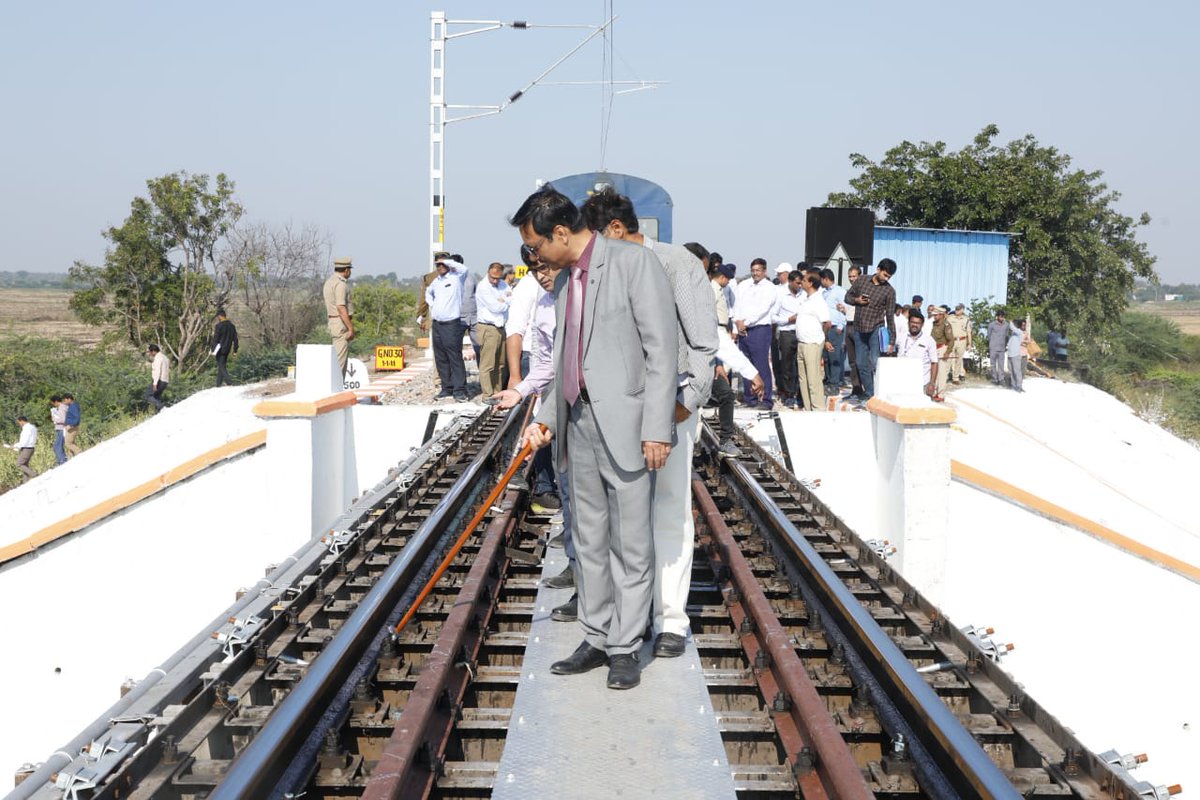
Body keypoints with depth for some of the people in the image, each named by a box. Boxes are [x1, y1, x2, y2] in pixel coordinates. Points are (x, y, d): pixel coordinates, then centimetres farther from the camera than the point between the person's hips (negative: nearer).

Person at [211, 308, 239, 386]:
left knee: (221, 366, -5)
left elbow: (215, 339, -13)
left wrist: (213, 351, -9)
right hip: (227, 349, 7)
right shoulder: (231, 325, 7)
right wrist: (235, 350, 16)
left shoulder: (219, 326, -13)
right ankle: (219, 384, 16)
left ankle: (228, 381, -20)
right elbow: (235, 338, 10)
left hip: (220, 349, -7)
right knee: (221, 366, 13)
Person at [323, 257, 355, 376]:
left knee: (343, 357, 13)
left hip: (332, 322, 10)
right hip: (342, 323, -10)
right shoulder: (340, 283, -15)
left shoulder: (329, 281, 16)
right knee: (340, 358, -10)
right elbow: (341, 308, -22)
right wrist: (350, 328, -22)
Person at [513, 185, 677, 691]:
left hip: (623, 426, -8)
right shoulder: (564, 283, 16)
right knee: (589, 541, 13)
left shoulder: (632, 261, -8)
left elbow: (662, 348, -12)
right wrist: (546, 420, 12)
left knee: (630, 544, 0)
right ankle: (596, 640, 21)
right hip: (578, 424, 8)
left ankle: (625, 648, 8)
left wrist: (657, 429, -16)